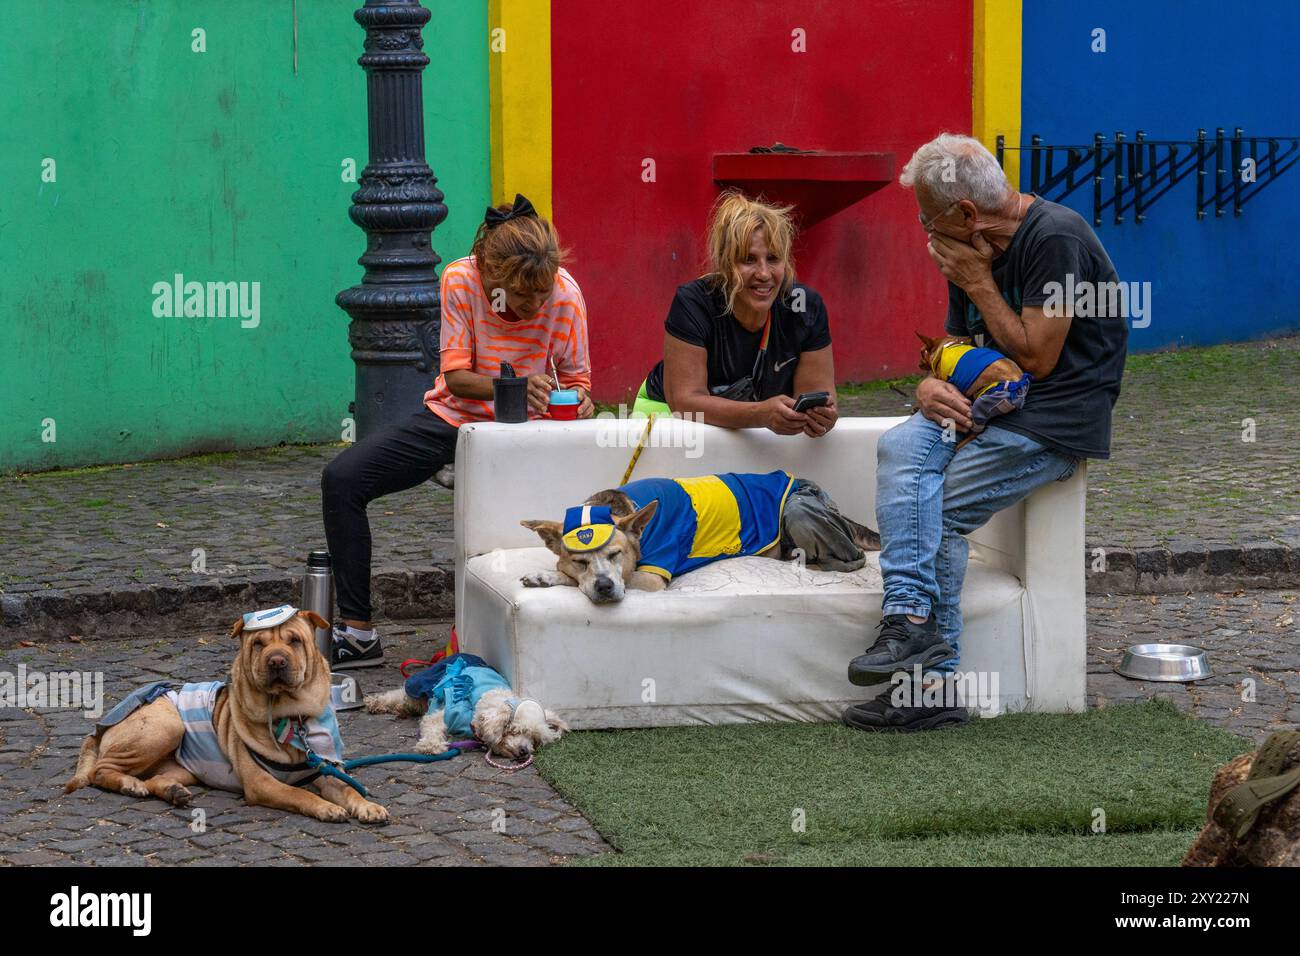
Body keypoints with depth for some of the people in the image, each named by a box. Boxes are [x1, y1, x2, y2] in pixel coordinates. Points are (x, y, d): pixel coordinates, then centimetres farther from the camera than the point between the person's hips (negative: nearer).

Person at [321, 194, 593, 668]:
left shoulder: (565, 295, -17)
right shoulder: (460, 281, -17)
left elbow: (577, 378, -5)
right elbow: (456, 377, -16)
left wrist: (579, 403, -29)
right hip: (451, 416, 2)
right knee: (342, 479, -13)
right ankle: (358, 632, -8)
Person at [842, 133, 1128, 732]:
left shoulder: (1054, 238, -16)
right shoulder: (972, 251, 12)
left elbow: (1037, 359, -18)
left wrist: (978, 284, -10)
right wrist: (931, 386, -7)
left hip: (1058, 414, -8)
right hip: (991, 402, 8)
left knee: (938, 513, -18)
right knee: (901, 448, -19)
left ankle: (935, 685, -14)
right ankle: (911, 617, -27)